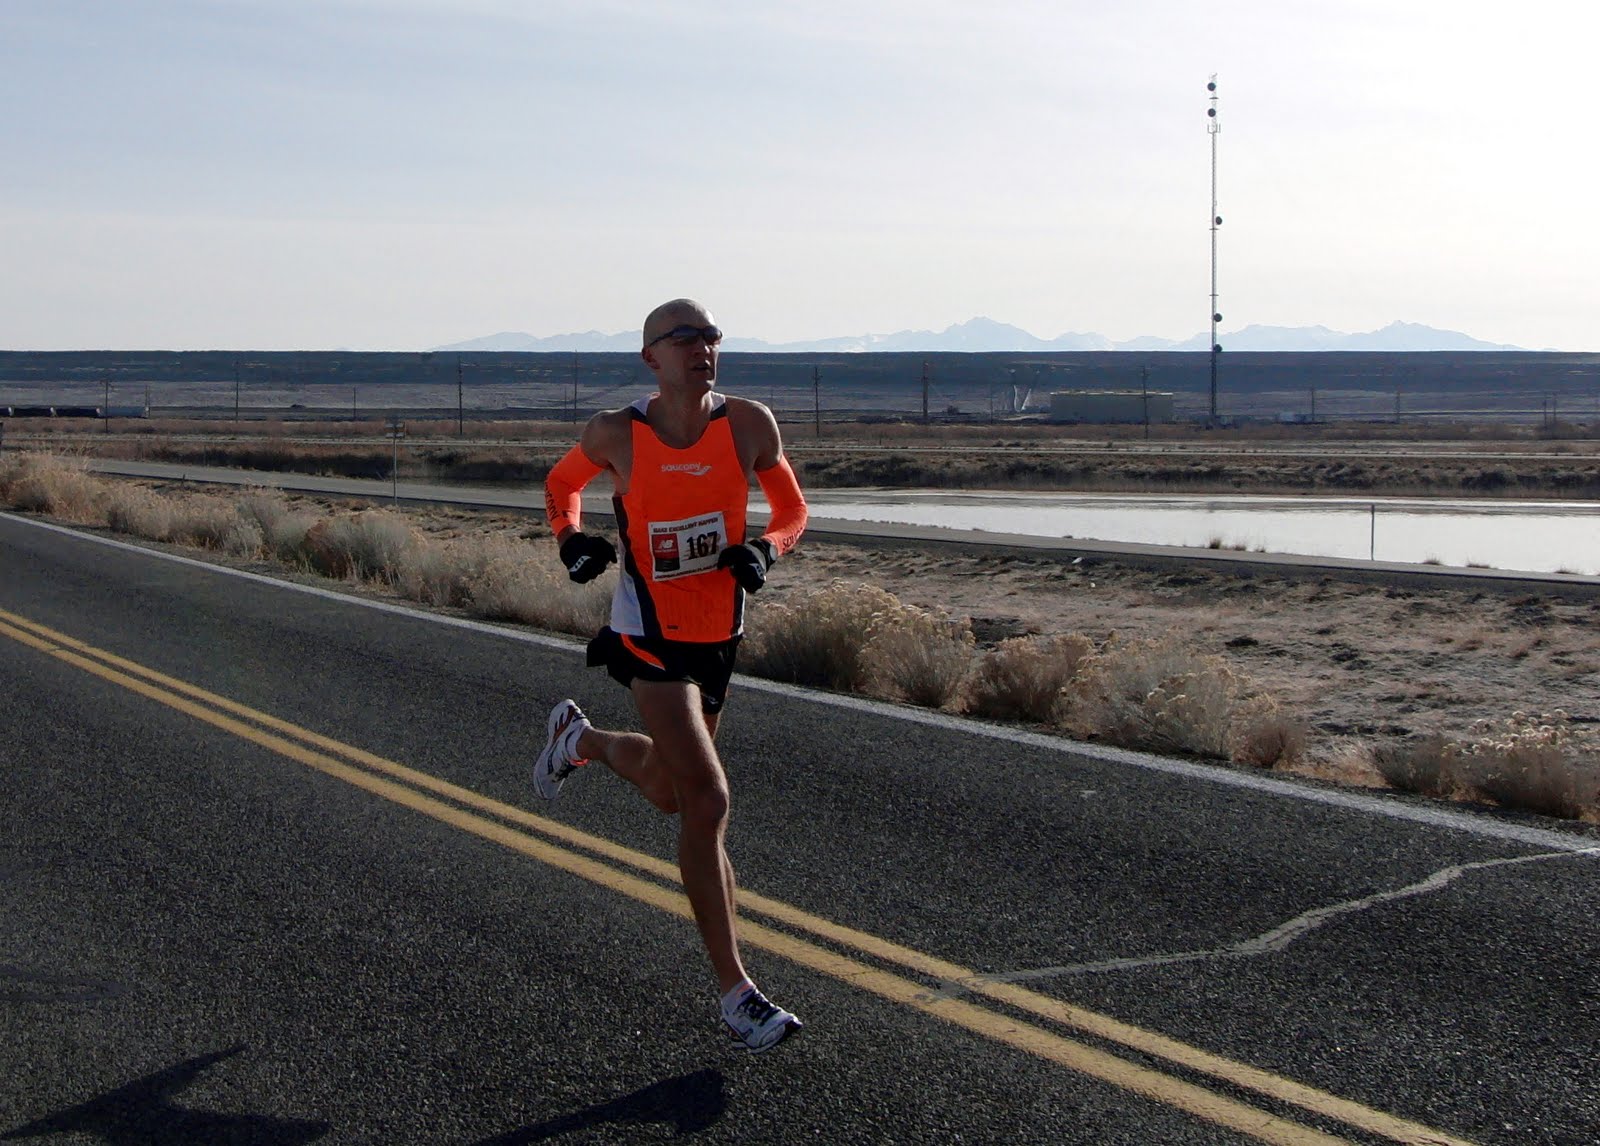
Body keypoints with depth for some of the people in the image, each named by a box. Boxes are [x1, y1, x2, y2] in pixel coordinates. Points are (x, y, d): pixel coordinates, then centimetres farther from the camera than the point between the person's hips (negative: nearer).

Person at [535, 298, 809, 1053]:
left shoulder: (748, 425, -8)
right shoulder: (616, 435, -11)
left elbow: (792, 509, 5)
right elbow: (561, 484, 9)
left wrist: (765, 549, -16)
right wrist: (571, 540, -10)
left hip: (720, 635, 4)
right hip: (650, 636, -4)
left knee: (671, 792, 22)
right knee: (707, 801, -16)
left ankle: (579, 739, 54)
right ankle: (734, 990, -9)